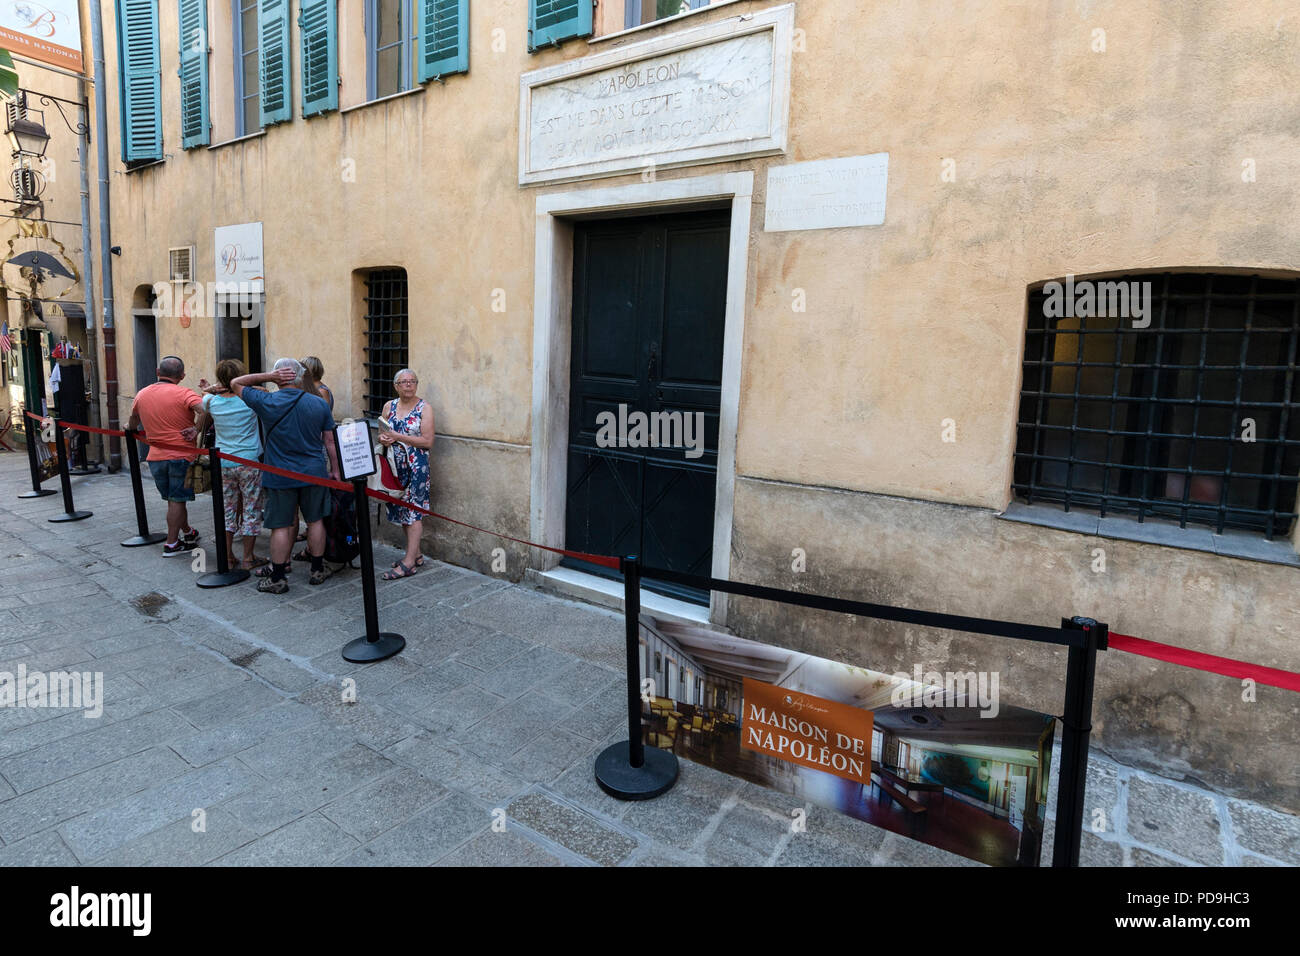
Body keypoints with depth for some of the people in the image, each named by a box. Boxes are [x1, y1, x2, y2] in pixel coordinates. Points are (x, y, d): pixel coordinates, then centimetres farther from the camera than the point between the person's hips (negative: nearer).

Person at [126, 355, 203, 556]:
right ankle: (172, 544, 7)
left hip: (156, 457, 5)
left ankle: (188, 533, 32)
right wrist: (199, 430, -16)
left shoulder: (142, 394, 7)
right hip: (182, 456, -5)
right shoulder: (184, 395, -12)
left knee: (173, 499, 18)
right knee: (177, 500, 3)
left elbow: (133, 422, 26)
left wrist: (130, 428, 48)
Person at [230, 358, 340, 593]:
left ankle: (278, 578, 13)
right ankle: (318, 570, 22)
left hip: (280, 475, -2)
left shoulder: (267, 402, -10)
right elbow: (330, 441, 2)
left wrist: (268, 376, -5)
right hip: (314, 473, 2)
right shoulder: (319, 404, -3)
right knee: (315, 521, 12)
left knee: (281, 526, 5)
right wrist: (335, 470, 12)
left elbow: (236, 383, 6)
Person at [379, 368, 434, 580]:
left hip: (416, 466, -6)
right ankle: (416, 554, 22)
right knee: (402, 509, 10)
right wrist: (383, 439, -5)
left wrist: (398, 437, -16)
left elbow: (428, 441, -13)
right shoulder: (389, 406, 10)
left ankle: (409, 562, -5)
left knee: (413, 510, -6)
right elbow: (382, 432, 19)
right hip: (395, 465, 6)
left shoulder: (423, 408, -6)